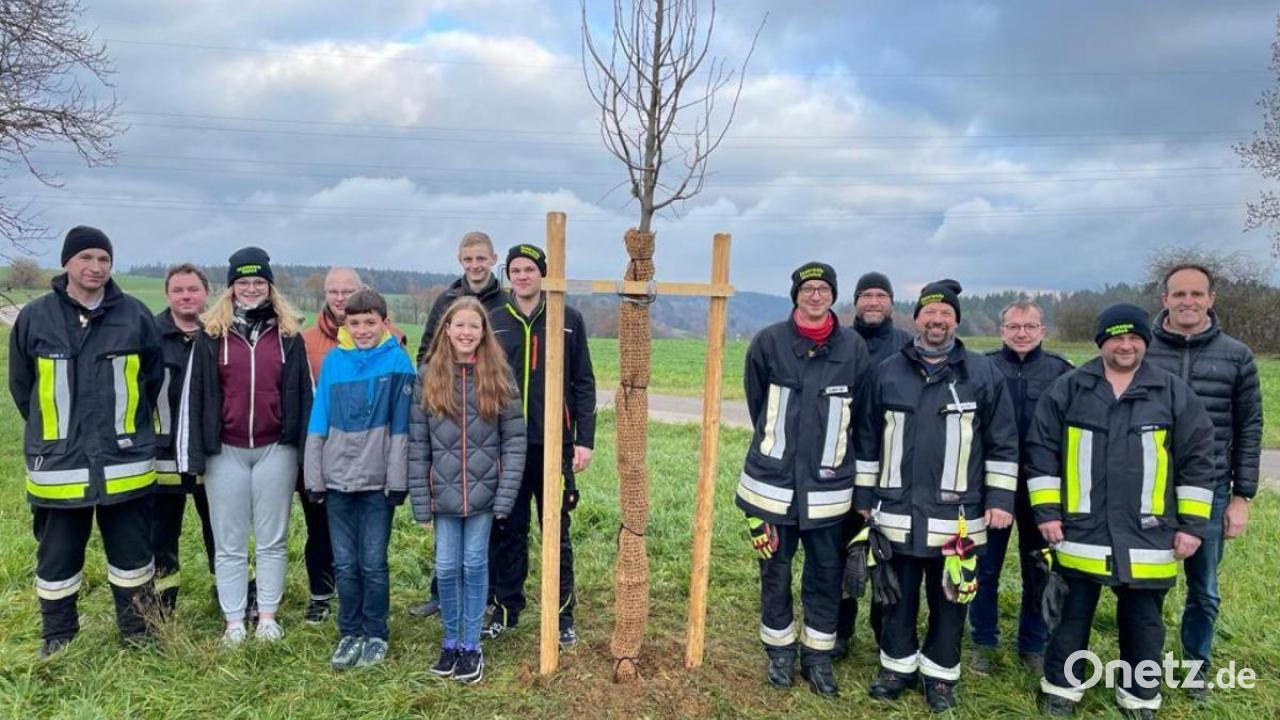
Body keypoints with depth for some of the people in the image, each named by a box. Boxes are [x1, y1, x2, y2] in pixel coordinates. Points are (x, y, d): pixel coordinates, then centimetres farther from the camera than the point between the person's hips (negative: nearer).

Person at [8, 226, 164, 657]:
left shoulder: (135, 315, -2)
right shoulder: (35, 317, -3)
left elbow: (155, 377, 9)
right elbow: (20, 385, 9)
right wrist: (53, 431, 10)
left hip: (125, 463, 0)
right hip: (57, 466, 0)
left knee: (132, 552, 12)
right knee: (57, 556, 11)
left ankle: (138, 631, 28)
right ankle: (57, 638, 29)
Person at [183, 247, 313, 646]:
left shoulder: (289, 334, 5)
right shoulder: (211, 335, 3)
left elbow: (304, 392, 6)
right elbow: (195, 394, 2)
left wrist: (307, 447, 2)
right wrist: (194, 452, -2)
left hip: (276, 449, 0)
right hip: (226, 452, 0)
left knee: (272, 540, 9)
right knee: (229, 543, 8)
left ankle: (268, 617, 20)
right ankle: (234, 623, 18)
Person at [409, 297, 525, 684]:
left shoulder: (499, 376, -3)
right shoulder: (429, 376, 0)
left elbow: (514, 440, -5)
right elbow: (417, 443, 0)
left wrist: (506, 496, -11)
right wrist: (421, 499, -3)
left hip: (484, 491, -1)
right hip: (444, 492, 1)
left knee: (475, 565, 7)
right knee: (446, 568, 8)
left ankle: (471, 644, 22)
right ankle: (451, 641, 27)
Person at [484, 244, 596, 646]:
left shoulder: (569, 320, 3)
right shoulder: (494, 323, 7)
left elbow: (583, 383, 2)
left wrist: (585, 440, -4)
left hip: (555, 445, -1)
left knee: (557, 534, 6)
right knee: (508, 532, 10)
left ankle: (563, 616, 18)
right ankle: (506, 609, 25)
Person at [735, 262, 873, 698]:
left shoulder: (854, 348, -1)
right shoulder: (768, 342, -4)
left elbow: (861, 416, 8)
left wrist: (839, 456, 11)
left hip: (829, 486, 1)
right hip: (773, 481, 0)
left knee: (826, 574, 10)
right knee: (774, 571, 11)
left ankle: (818, 657, 26)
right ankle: (780, 652, 29)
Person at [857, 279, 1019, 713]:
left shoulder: (983, 373, -1)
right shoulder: (888, 372, 4)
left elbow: (1003, 442, 1)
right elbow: (869, 439, 9)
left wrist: (1000, 499, -3)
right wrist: (864, 496, 10)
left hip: (956, 517, -1)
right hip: (896, 512, 2)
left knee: (949, 600, 11)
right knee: (897, 597, 13)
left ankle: (940, 674, 28)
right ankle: (898, 666, 31)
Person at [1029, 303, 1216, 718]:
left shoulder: (1174, 393, 0)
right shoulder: (1068, 389, -1)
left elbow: (1198, 459, 2)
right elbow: (1042, 450, 0)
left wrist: (1192, 524, -1)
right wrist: (1046, 511, -4)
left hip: (1148, 536, 1)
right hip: (1080, 532, 0)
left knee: (1143, 622, 15)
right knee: (1071, 616, 12)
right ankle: (1061, 687, 30)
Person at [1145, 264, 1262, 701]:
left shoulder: (1236, 357, 0)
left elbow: (1249, 430, 3)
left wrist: (1242, 496, 1)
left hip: (1209, 494, 1)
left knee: (1204, 592, 14)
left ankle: (1198, 669, 34)